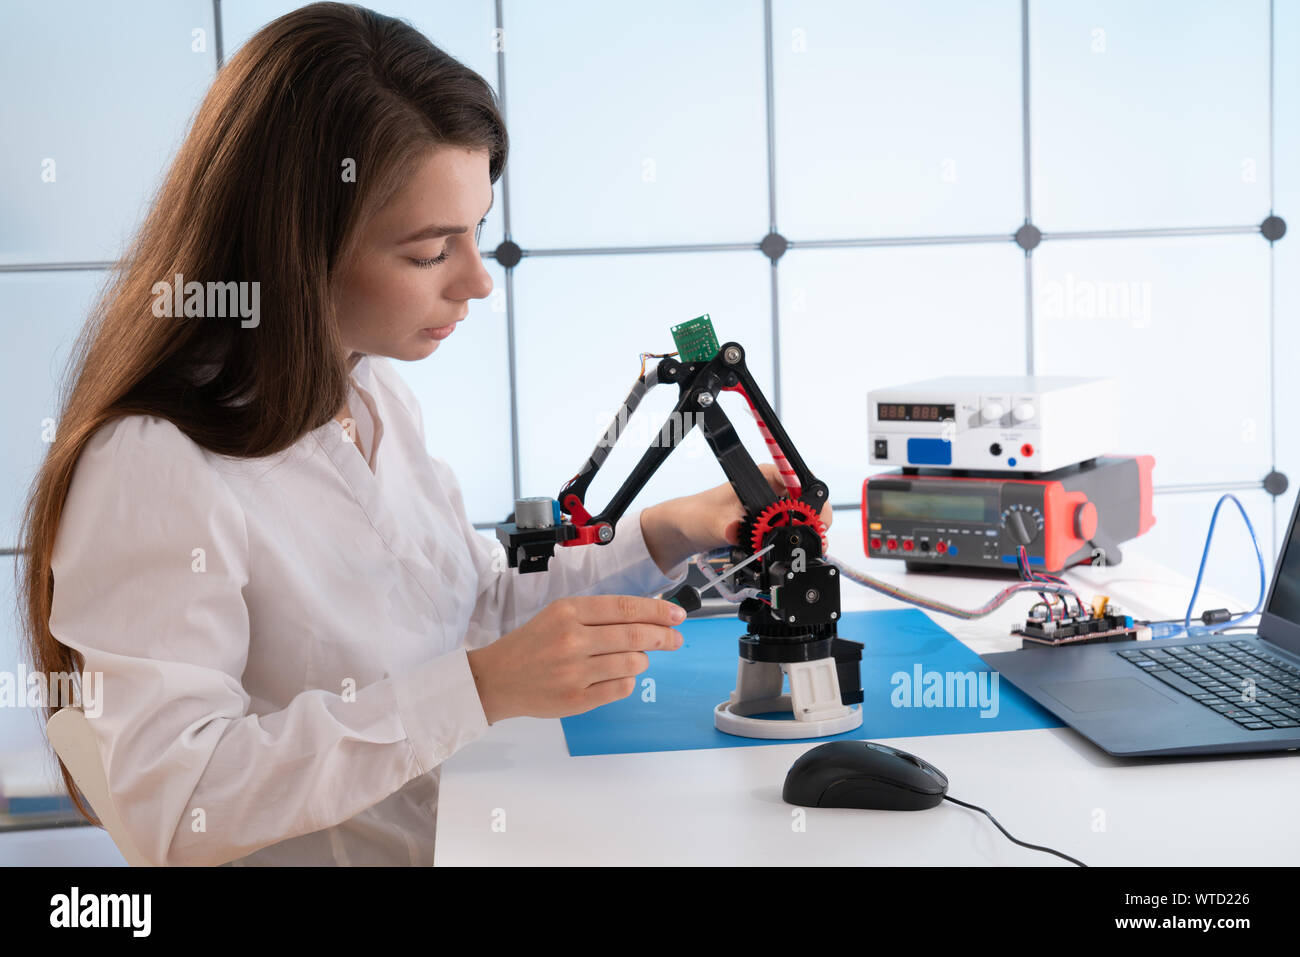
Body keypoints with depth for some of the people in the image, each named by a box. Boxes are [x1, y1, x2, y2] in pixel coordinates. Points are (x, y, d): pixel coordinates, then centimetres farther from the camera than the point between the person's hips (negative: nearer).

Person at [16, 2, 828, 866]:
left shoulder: (379, 394, 6)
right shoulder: (151, 470, -20)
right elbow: (172, 805, -24)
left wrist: (662, 538, 2)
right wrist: (483, 687, -28)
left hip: (476, 827, 7)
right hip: (339, 854, -7)